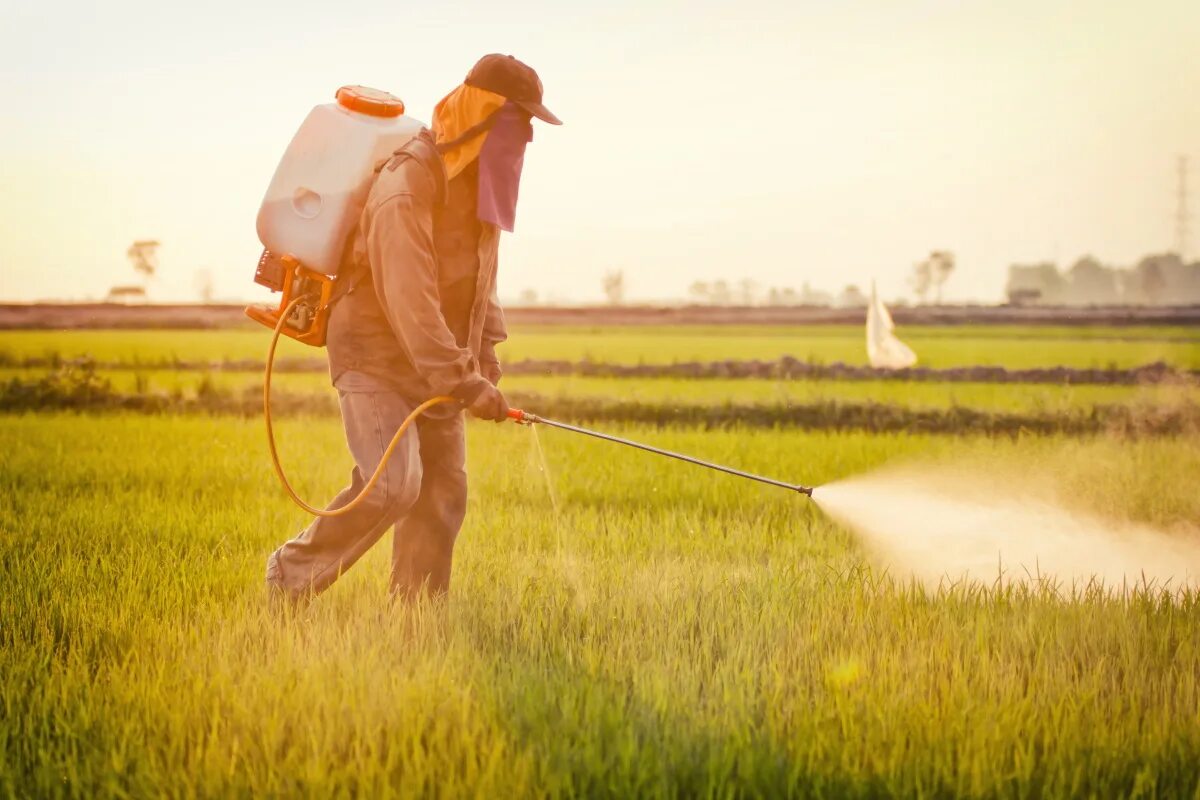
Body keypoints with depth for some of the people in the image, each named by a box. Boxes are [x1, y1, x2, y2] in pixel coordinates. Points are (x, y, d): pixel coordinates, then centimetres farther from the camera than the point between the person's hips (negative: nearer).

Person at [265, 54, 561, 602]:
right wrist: (461, 381, -29)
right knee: (390, 485, -20)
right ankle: (292, 574, -2)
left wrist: (485, 353, 11)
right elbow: (407, 299, -28)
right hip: (375, 357, -9)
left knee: (443, 492, 5)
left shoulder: (484, 181, 7)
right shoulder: (408, 183, -22)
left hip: (434, 366, 9)